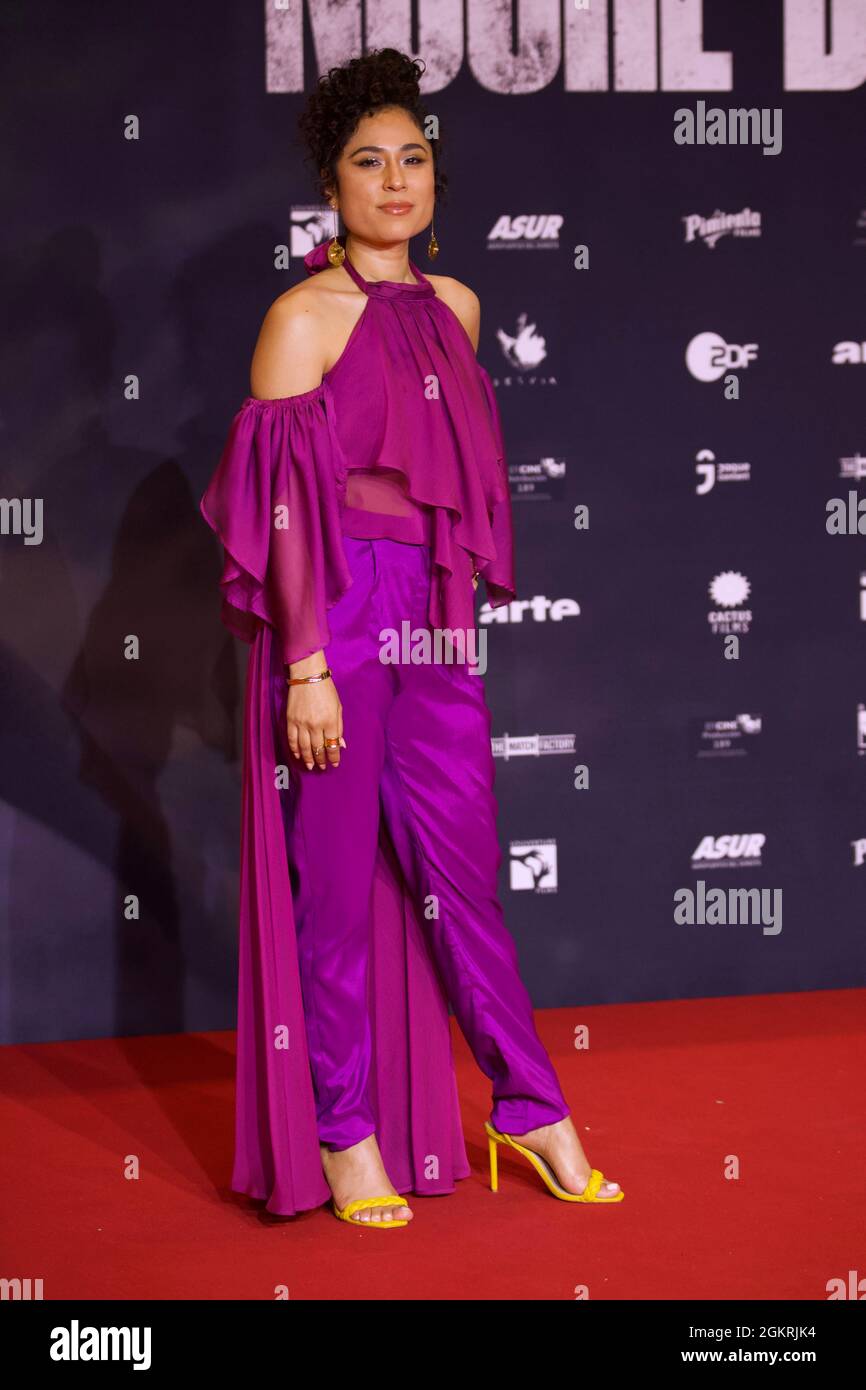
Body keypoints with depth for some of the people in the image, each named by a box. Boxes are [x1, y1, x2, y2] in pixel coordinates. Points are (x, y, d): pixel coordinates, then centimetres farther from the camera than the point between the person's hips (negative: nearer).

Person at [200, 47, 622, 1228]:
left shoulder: (453, 307, 11)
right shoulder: (304, 317, -7)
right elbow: (288, 504, -11)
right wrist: (307, 667, -16)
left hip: (435, 621, 5)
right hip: (338, 616, -5)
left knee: (460, 867, 10)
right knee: (337, 883, 2)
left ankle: (531, 1110, 19)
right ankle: (343, 1137, 13)